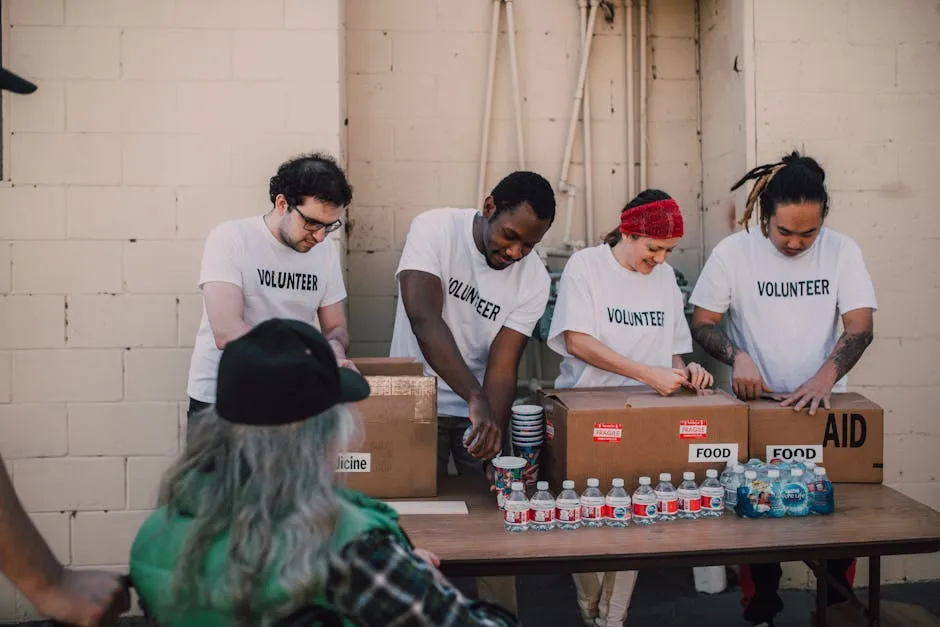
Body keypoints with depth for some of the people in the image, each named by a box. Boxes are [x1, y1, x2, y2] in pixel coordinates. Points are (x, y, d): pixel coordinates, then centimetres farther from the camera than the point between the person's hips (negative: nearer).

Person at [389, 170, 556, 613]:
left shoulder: (534, 279, -10)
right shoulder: (434, 229, -18)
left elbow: (503, 367, -13)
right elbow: (424, 319, -31)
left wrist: (494, 439, -28)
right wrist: (476, 401, -40)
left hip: (482, 411, 2)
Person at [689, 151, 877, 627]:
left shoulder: (842, 252, -4)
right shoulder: (733, 252, -7)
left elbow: (861, 327, -9)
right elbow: (701, 323, -2)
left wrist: (825, 377, -25)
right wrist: (737, 357, -21)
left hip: (824, 407, 1)